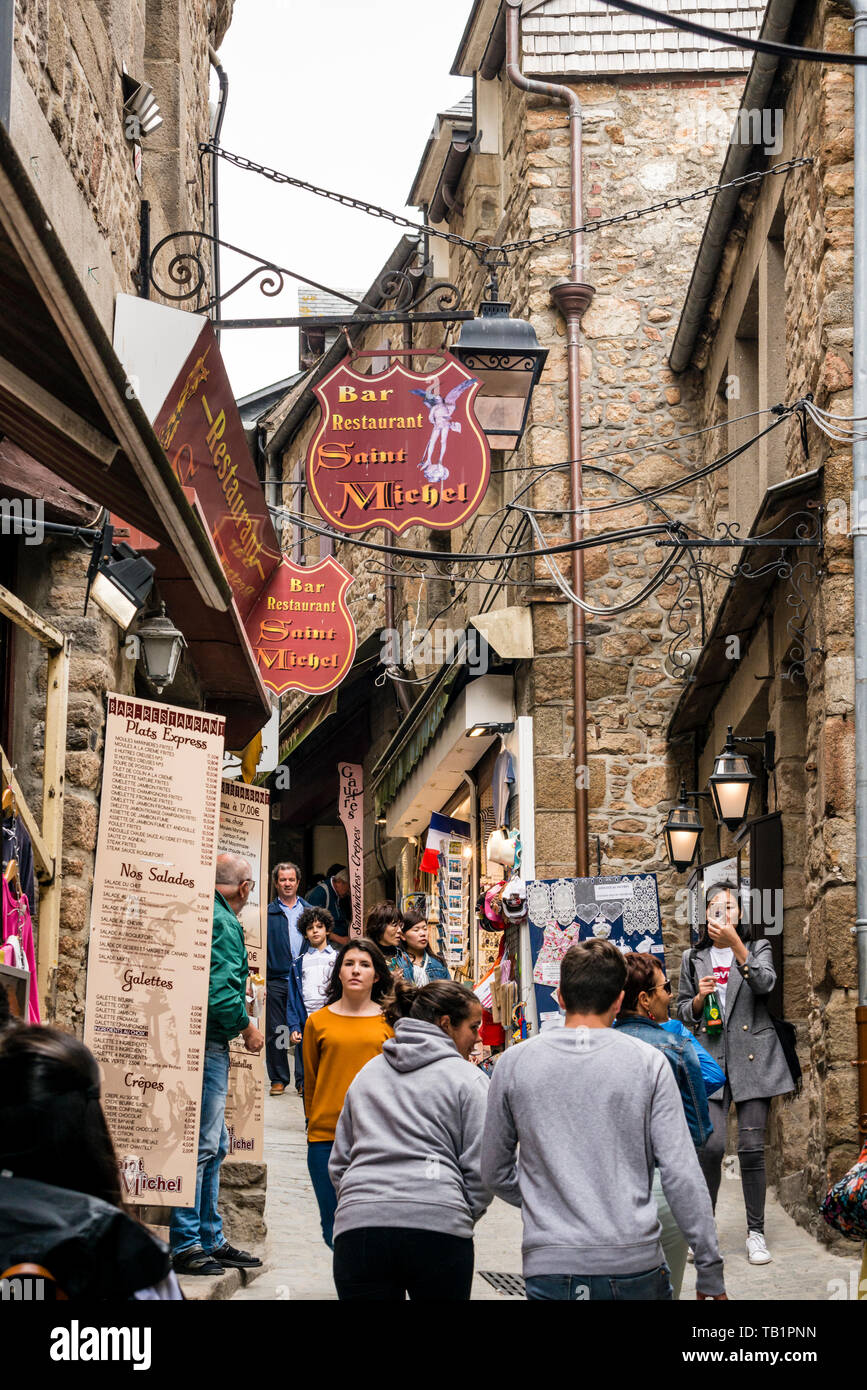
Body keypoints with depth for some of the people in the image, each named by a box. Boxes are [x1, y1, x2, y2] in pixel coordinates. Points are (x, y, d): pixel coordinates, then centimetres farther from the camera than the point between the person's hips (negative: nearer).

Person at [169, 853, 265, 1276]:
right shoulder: (223, 923, -13)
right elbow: (221, 992, -21)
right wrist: (248, 1029, -7)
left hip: (208, 1044, 10)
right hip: (208, 1043, -10)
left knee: (214, 1145, 16)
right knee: (203, 1143, -8)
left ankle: (211, 1239, 22)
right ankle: (186, 1244, -5)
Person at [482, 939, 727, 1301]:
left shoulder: (513, 1064, 3)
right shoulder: (648, 1063, -2)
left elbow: (494, 1173, 11)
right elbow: (681, 1175, -5)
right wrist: (710, 1272, 2)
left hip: (549, 1268, 1)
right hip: (635, 1265, -1)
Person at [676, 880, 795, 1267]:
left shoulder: (758, 948, 9)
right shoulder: (693, 958, 14)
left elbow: (765, 983, -13)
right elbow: (682, 1011, 19)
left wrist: (736, 945, -21)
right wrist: (699, 998, -3)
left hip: (752, 1057, -1)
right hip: (710, 1057, 1)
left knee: (751, 1147, -2)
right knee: (710, 1145, -12)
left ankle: (756, 1232, 8)